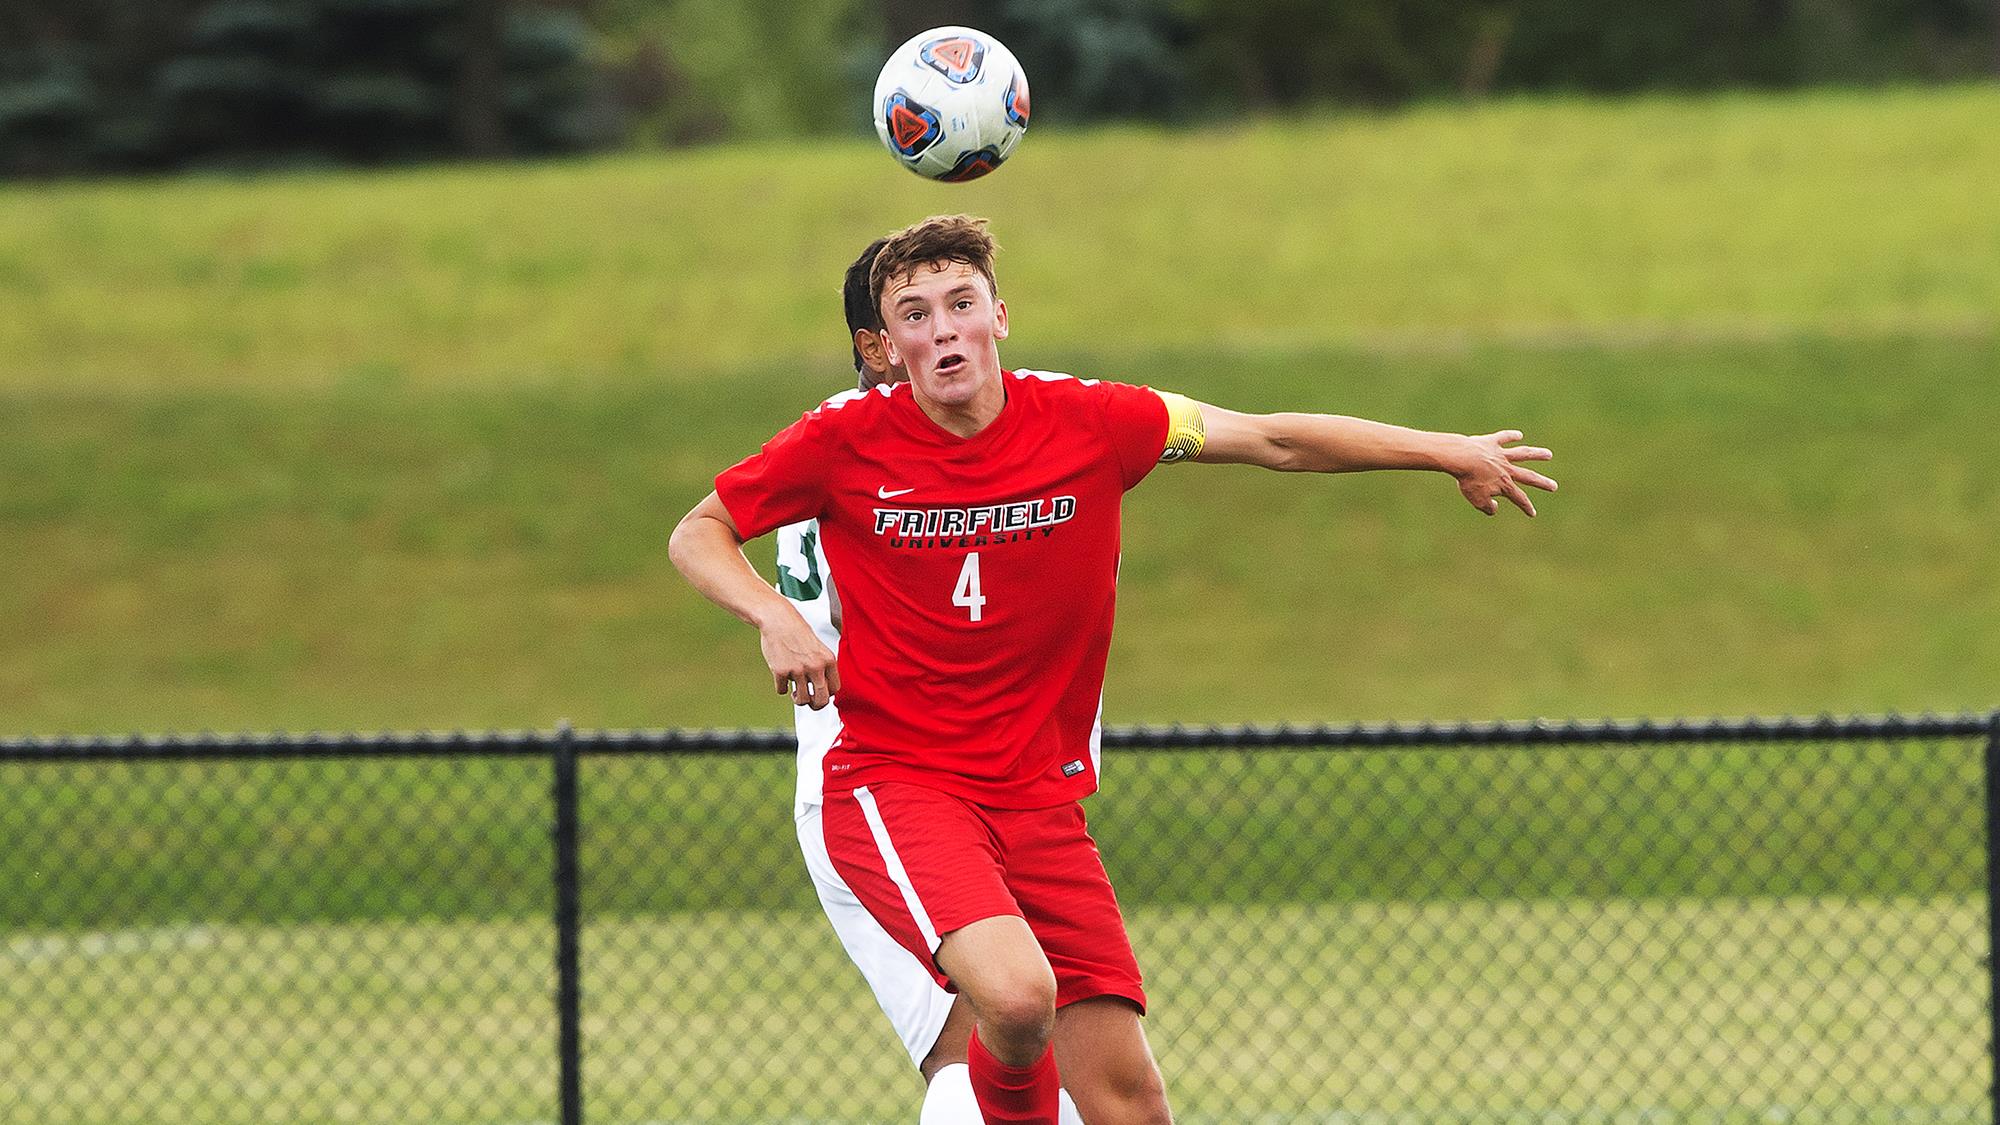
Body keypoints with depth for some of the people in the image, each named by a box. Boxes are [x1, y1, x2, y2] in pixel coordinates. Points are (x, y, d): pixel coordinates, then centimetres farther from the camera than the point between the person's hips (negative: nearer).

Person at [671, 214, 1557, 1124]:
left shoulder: (1085, 423, -3)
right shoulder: (845, 443, -7)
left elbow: (1272, 440, 7)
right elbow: (697, 533, 6)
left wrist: (1448, 453, 9)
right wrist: (773, 616, -13)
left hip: (1039, 799, 3)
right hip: (894, 783, -3)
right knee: (1016, 994, -30)